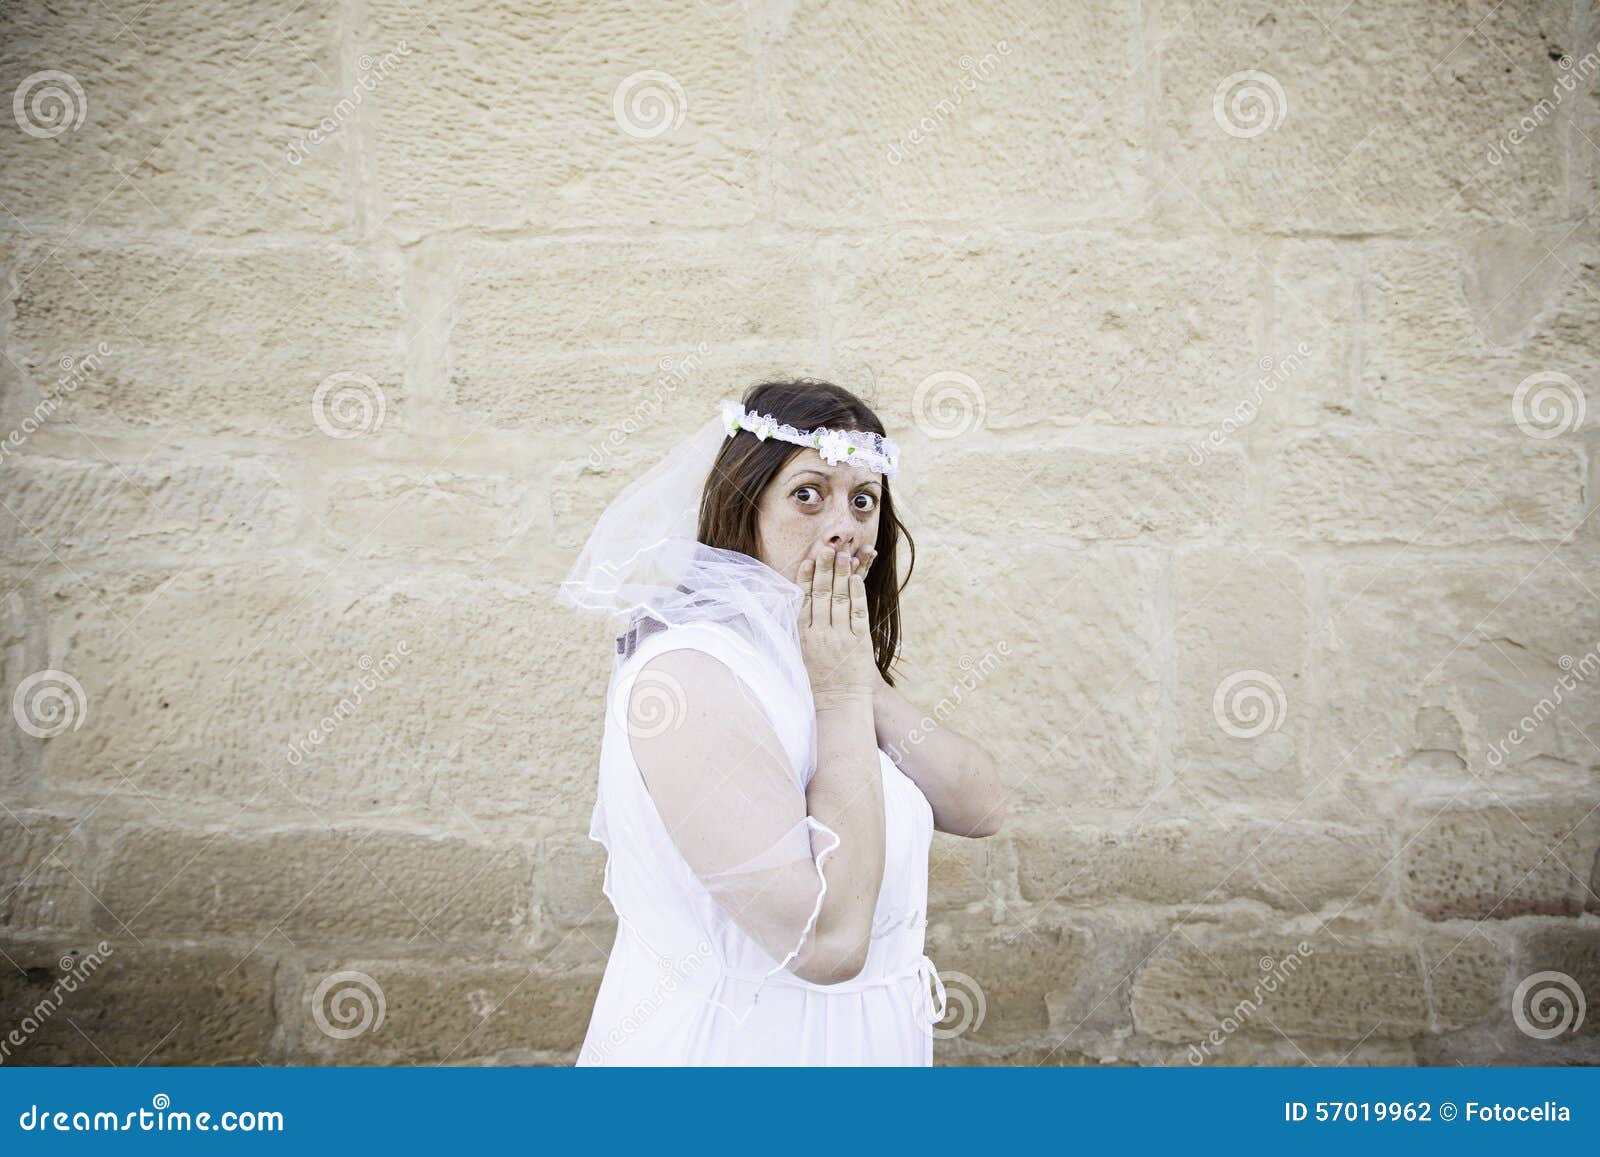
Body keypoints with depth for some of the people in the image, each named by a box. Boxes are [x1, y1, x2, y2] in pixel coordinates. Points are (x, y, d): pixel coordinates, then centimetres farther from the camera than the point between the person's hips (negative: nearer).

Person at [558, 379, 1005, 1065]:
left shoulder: (797, 661, 4)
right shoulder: (691, 671, -23)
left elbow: (980, 809, -2)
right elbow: (826, 941, -29)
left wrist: (866, 682, -14)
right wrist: (843, 696, -22)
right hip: (733, 1044, -8)